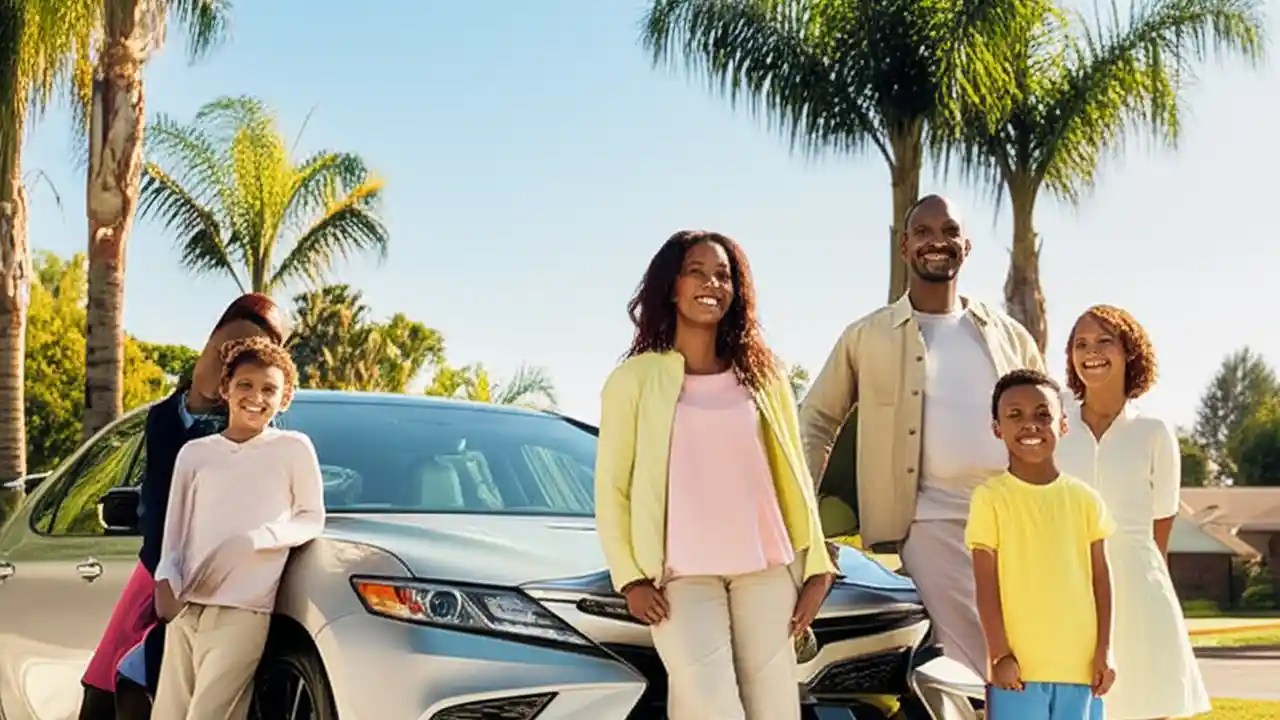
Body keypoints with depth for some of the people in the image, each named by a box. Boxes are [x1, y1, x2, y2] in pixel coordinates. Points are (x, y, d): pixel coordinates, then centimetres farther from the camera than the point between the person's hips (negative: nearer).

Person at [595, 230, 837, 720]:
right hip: (683, 575, -4)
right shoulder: (636, 378, 3)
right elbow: (611, 487, 2)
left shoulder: (761, 376, 14)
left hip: (766, 570, 4)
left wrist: (816, 567, 6)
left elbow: (795, 478, 14)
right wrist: (629, 577, -7)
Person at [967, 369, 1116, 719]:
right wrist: (1000, 654, -9)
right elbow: (986, 585, -5)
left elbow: (1101, 579, 8)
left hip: (1080, 664, 3)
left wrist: (1104, 650, 3)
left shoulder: (1084, 498, 6)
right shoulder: (991, 497, -3)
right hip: (1018, 664, -3)